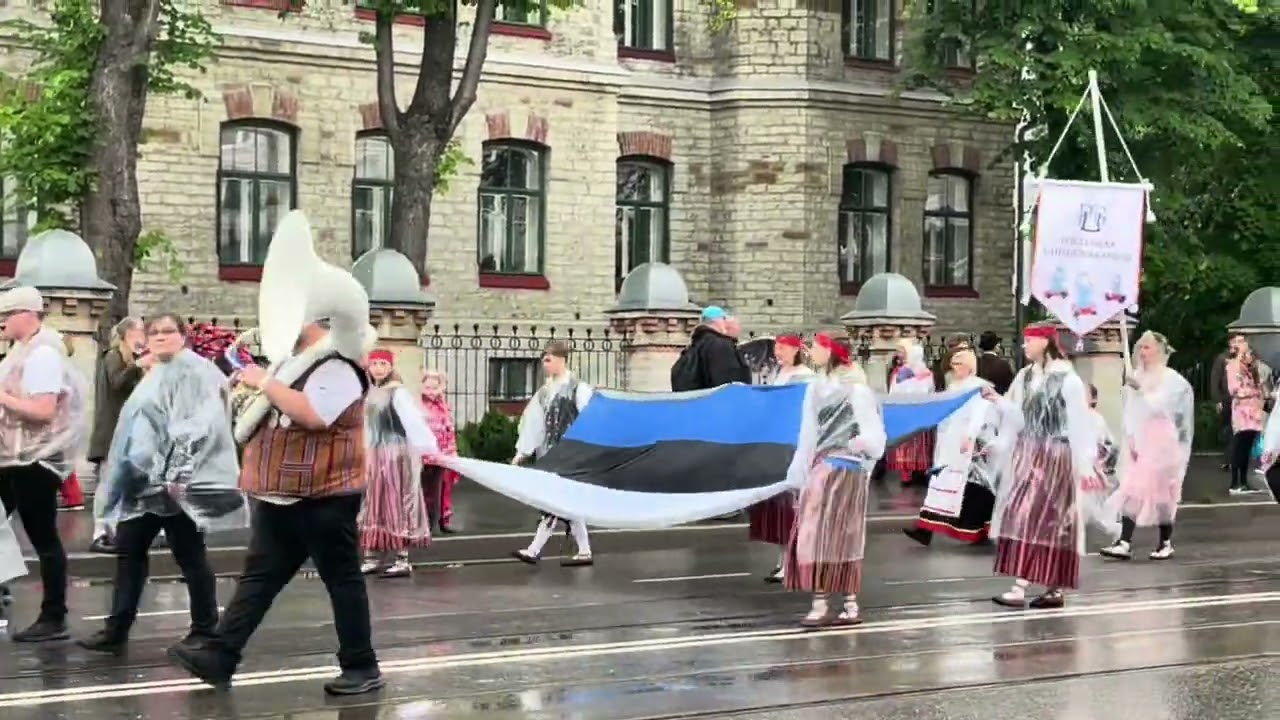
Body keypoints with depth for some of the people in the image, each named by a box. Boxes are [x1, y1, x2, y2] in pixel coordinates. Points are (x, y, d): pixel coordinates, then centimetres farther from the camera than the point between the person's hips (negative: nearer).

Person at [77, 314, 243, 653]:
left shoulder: (195, 371, -9)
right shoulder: (155, 376, 21)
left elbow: (200, 425, -19)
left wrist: (179, 473, -25)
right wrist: (125, 472, 22)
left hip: (178, 482, -10)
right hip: (145, 479, 10)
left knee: (189, 555, -3)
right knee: (128, 549, 7)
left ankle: (204, 631, 7)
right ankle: (116, 629, 10)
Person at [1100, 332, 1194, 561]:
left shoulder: (1171, 379, -4)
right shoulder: (1137, 376, 9)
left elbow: (1160, 407, -16)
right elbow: (1130, 411, 7)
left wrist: (1141, 390, -27)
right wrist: (1131, 439, -1)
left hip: (1161, 441, -5)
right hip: (1139, 441, 5)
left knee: (1160, 490, 0)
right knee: (1130, 490, -4)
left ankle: (1166, 542, 13)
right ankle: (1124, 543, -8)